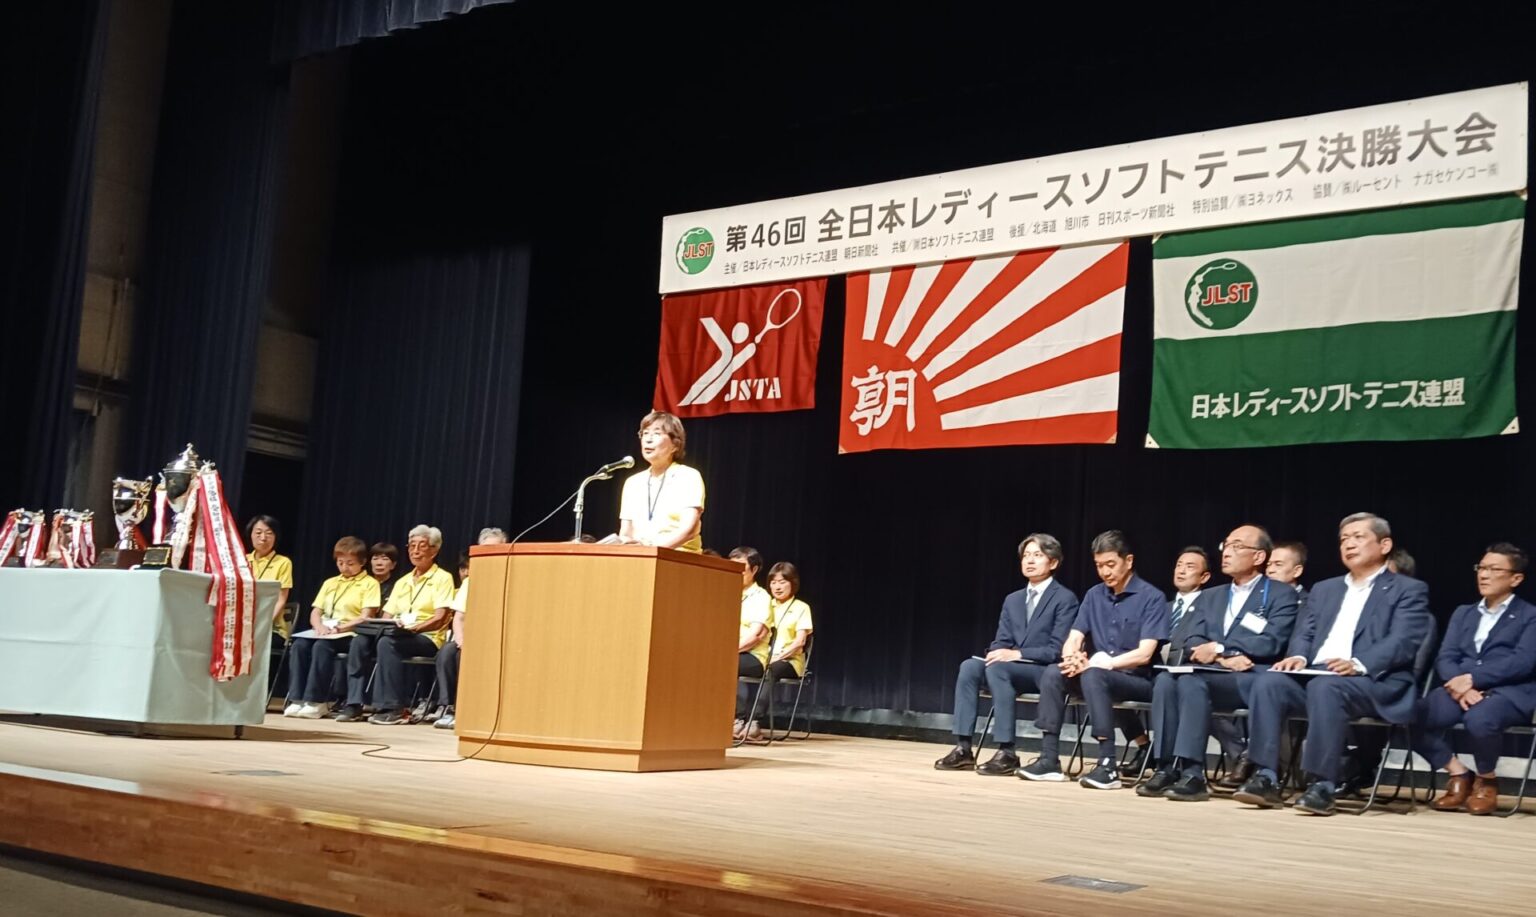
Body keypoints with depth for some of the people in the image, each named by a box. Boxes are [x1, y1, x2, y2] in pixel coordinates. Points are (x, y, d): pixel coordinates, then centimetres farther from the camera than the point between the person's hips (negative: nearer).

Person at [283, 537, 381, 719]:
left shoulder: (370, 584, 4)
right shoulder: (330, 583, 22)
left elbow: (365, 617, -7)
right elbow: (315, 612, 16)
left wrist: (339, 627, -18)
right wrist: (320, 626, -7)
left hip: (350, 634, -5)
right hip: (324, 632, 5)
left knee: (321, 646, -34)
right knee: (299, 644, -26)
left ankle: (316, 702, -31)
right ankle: (297, 699, -26)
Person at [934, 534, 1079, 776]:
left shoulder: (1065, 598, -5)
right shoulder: (1013, 600, 16)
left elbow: (1058, 650, -13)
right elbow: (1001, 642, 14)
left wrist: (1017, 654, -22)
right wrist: (997, 653, -12)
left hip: (1048, 673, -6)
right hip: (1011, 669, 6)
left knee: (997, 668, -33)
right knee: (970, 666, -22)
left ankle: (1007, 752, -30)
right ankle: (963, 748, -23)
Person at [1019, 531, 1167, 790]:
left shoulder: (1152, 598, -8)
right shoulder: (1094, 595, 10)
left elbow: (1143, 654, -17)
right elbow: (1073, 639, 5)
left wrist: (1094, 663, -24)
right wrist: (1072, 657, -21)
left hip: (1138, 680, -6)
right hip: (1099, 674, 6)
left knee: (1093, 676, -35)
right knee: (1052, 673, -21)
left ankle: (1107, 765, -35)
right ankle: (1049, 759, -22)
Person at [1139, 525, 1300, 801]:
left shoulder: (1281, 594, 6)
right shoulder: (1210, 597, 23)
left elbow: (1271, 643, -10)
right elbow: (1191, 643, 8)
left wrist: (1219, 648, -13)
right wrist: (1223, 659, -12)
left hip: (1252, 680, -5)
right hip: (1214, 677, 5)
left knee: (1191, 681, -33)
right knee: (1166, 679, -27)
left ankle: (1192, 773, -34)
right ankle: (1167, 768, -28)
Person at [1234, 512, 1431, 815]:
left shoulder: (1408, 590, 7)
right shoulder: (1324, 589, 26)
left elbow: (1403, 642, -9)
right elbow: (1305, 633, 18)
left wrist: (1359, 664, -27)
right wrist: (1300, 657, -8)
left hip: (1376, 683, -5)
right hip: (1315, 676, 5)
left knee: (1325, 687, -37)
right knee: (1268, 681, -24)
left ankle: (1323, 785, -32)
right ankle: (1266, 778, -25)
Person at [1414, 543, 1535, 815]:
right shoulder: (1463, 613, 24)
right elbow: (1445, 658, 10)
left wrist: (1472, 678, -18)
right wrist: (1459, 684, -14)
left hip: (1509, 692, -4)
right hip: (1461, 688, 4)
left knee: (1479, 720, -38)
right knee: (1414, 716, -25)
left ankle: (1486, 780, -6)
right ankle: (1458, 774, -1)